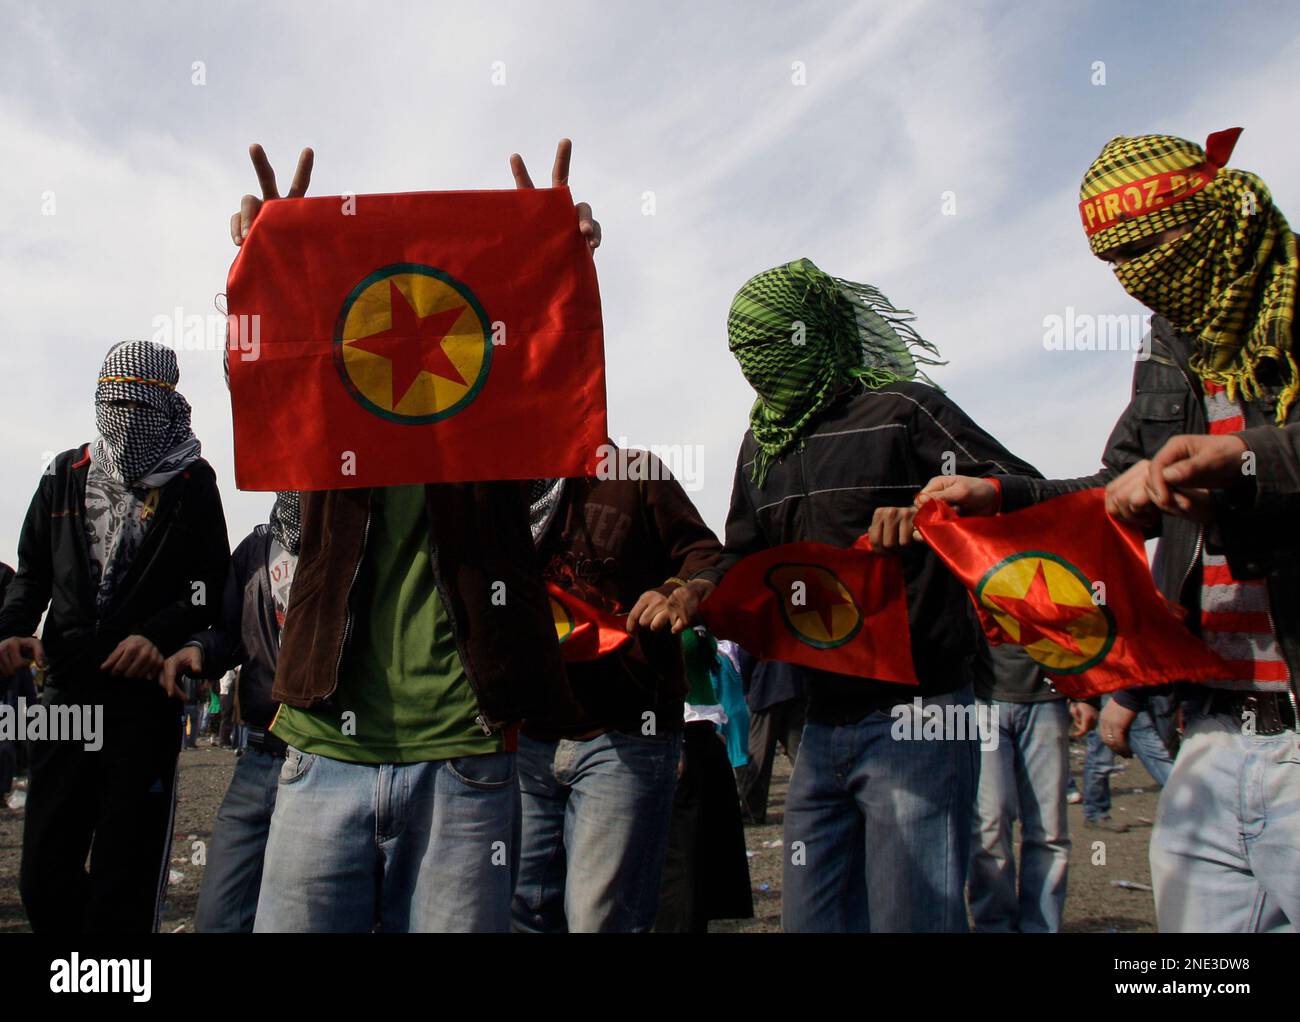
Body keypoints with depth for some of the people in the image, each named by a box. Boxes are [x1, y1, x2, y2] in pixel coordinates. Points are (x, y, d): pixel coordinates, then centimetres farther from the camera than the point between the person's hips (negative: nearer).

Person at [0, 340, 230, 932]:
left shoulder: (192, 482, 4)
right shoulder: (66, 475, 14)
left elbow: (212, 585, 0)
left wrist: (159, 636, -16)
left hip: (147, 693, -4)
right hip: (67, 688, 4)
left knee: (123, 885, -1)